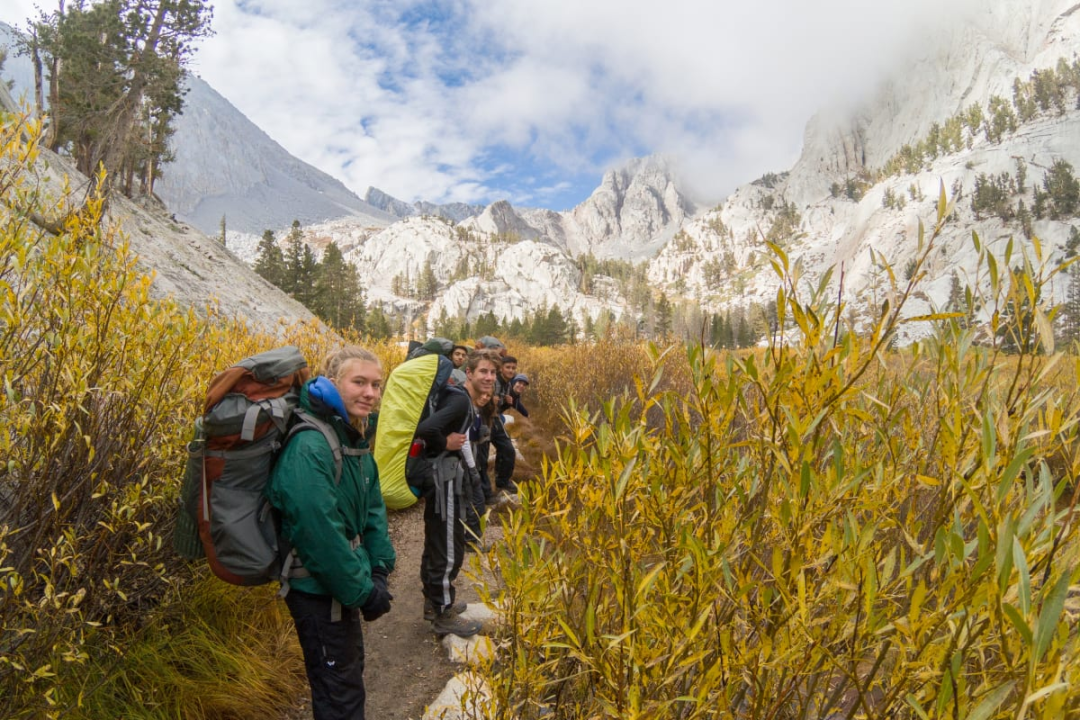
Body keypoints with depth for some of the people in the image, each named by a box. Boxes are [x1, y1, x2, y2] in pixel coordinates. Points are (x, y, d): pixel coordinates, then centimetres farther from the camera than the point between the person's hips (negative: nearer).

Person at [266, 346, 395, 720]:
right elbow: (319, 531, -30)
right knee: (339, 690, 8)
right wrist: (364, 591, -21)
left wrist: (379, 569, -6)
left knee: (349, 670, 25)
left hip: (342, 584, 9)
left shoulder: (353, 438, 2)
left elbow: (372, 507, 5)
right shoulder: (309, 447, -28)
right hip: (318, 590, -9)